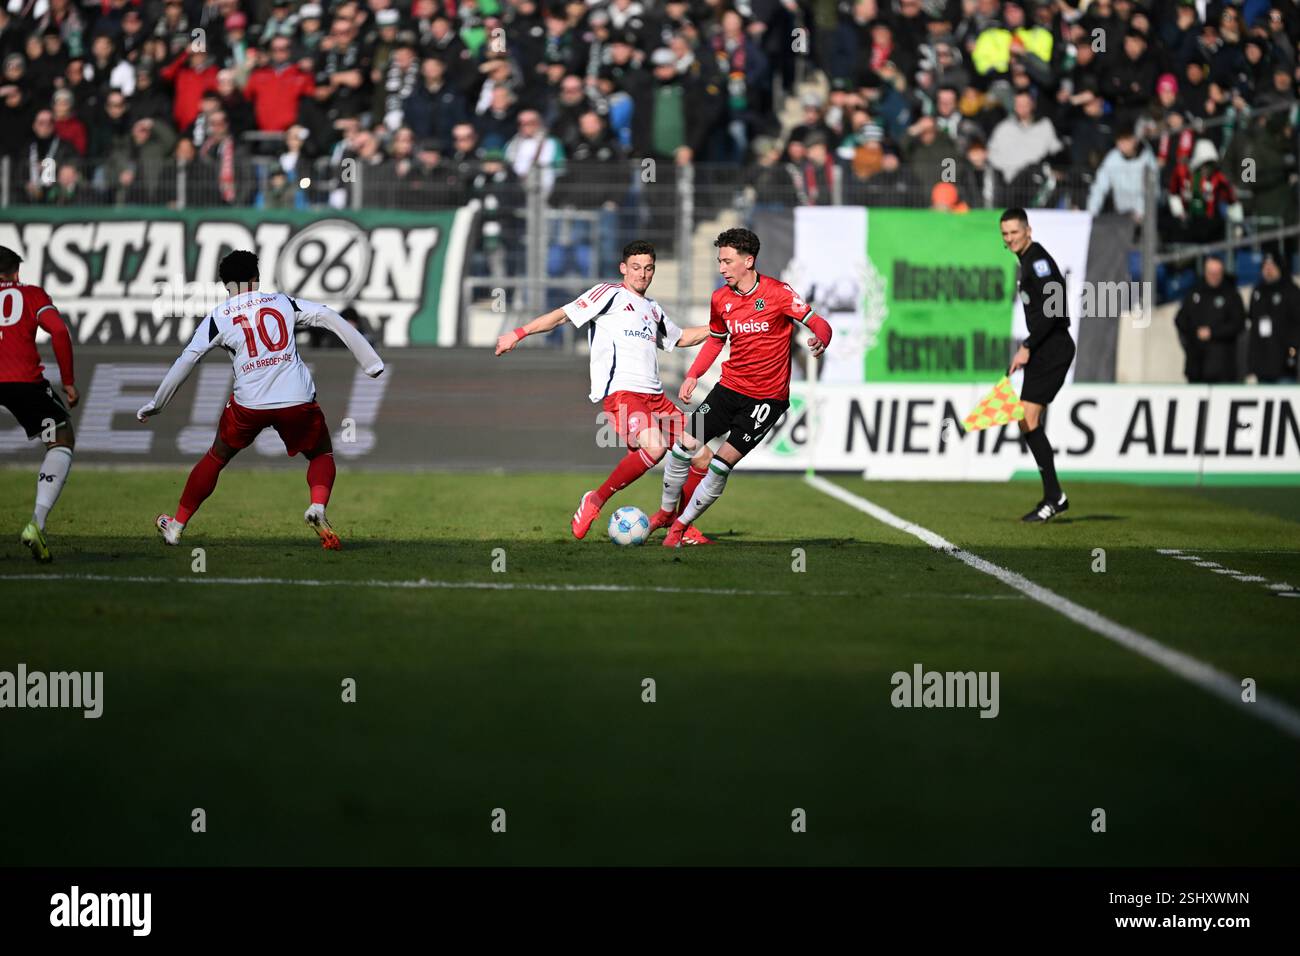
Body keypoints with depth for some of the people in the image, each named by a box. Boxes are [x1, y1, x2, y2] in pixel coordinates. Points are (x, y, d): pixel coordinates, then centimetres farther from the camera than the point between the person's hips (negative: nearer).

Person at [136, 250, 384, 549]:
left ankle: (176, 526, 28)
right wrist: (371, 362, 7)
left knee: (216, 457, 23)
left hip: (250, 403, 0)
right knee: (322, 454, 22)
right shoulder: (283, 303, 12)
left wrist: (155, 404, 15)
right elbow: (329, 317, 5)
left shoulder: (218, 318, 8)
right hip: (298, 401, 0)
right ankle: (318, 507, -8)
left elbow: (186, 361, 7)